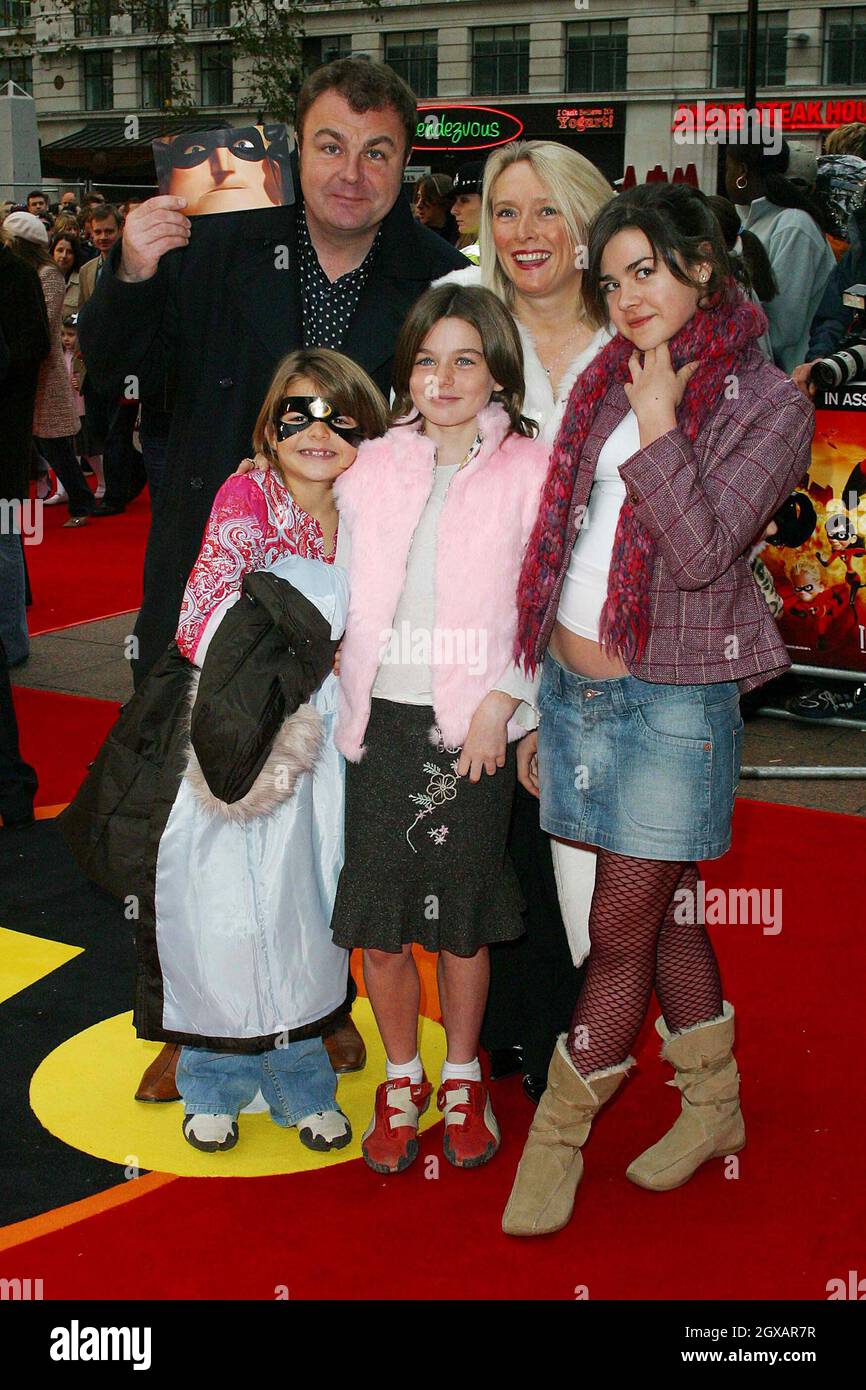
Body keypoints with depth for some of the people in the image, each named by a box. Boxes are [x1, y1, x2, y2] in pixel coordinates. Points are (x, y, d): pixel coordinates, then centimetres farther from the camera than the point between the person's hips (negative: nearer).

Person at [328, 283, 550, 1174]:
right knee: (376, 919, 3)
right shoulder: (371, 468, 11)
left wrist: (501, 701, -10)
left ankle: (462, 1079, 27)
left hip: (473, 726, -2)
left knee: (463, 917, 5)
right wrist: (343, 650, 4)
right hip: (381, 719, 3)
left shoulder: (527, 469, 2)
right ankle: (401, 1080, 24)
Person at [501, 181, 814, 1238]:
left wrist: (658, 428, -16)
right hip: (574, 683, 6)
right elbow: (571, 545, 13)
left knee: (623, 931, 0)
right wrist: (543, 708, 14)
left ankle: (556, 1138, 15)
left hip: (670, 699, -5)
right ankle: (715, 1104, 31)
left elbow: (704, 551, -17)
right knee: (666, 912, 15)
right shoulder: (609, 381, 10)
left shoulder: (768, 405, -5)